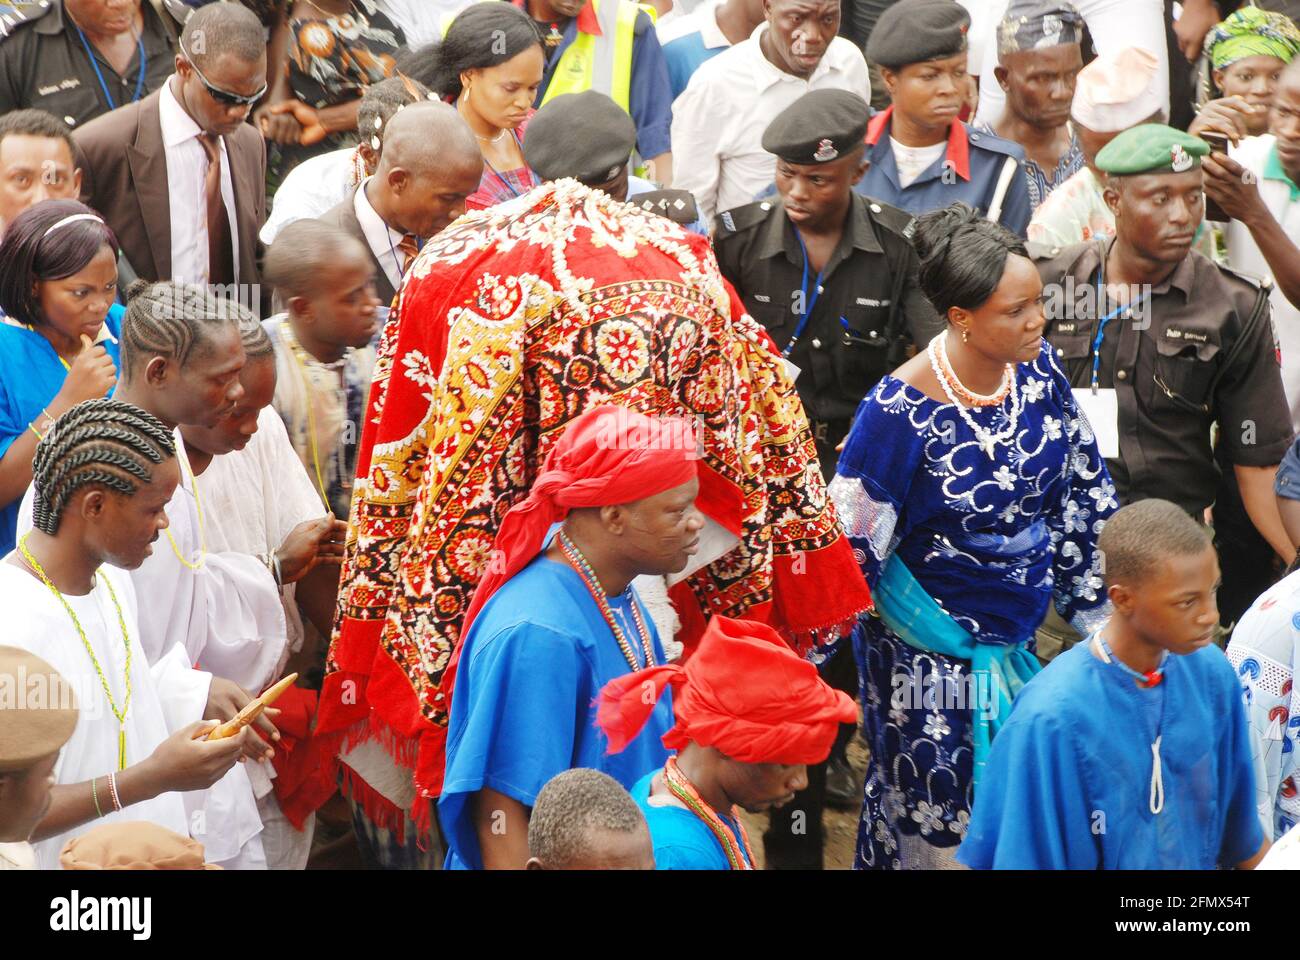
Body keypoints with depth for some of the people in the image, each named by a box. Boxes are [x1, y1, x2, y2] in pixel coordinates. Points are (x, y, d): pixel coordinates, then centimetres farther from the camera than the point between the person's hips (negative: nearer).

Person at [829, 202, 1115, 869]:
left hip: (1023, 635, 6)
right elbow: (847, 546, -18)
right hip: (929, 654, -6)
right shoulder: (901, 411, -24)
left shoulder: (1037, 368, -7)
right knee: (934, 820, 9)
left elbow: (1082, 492, 6)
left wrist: (1097, 607, 10)